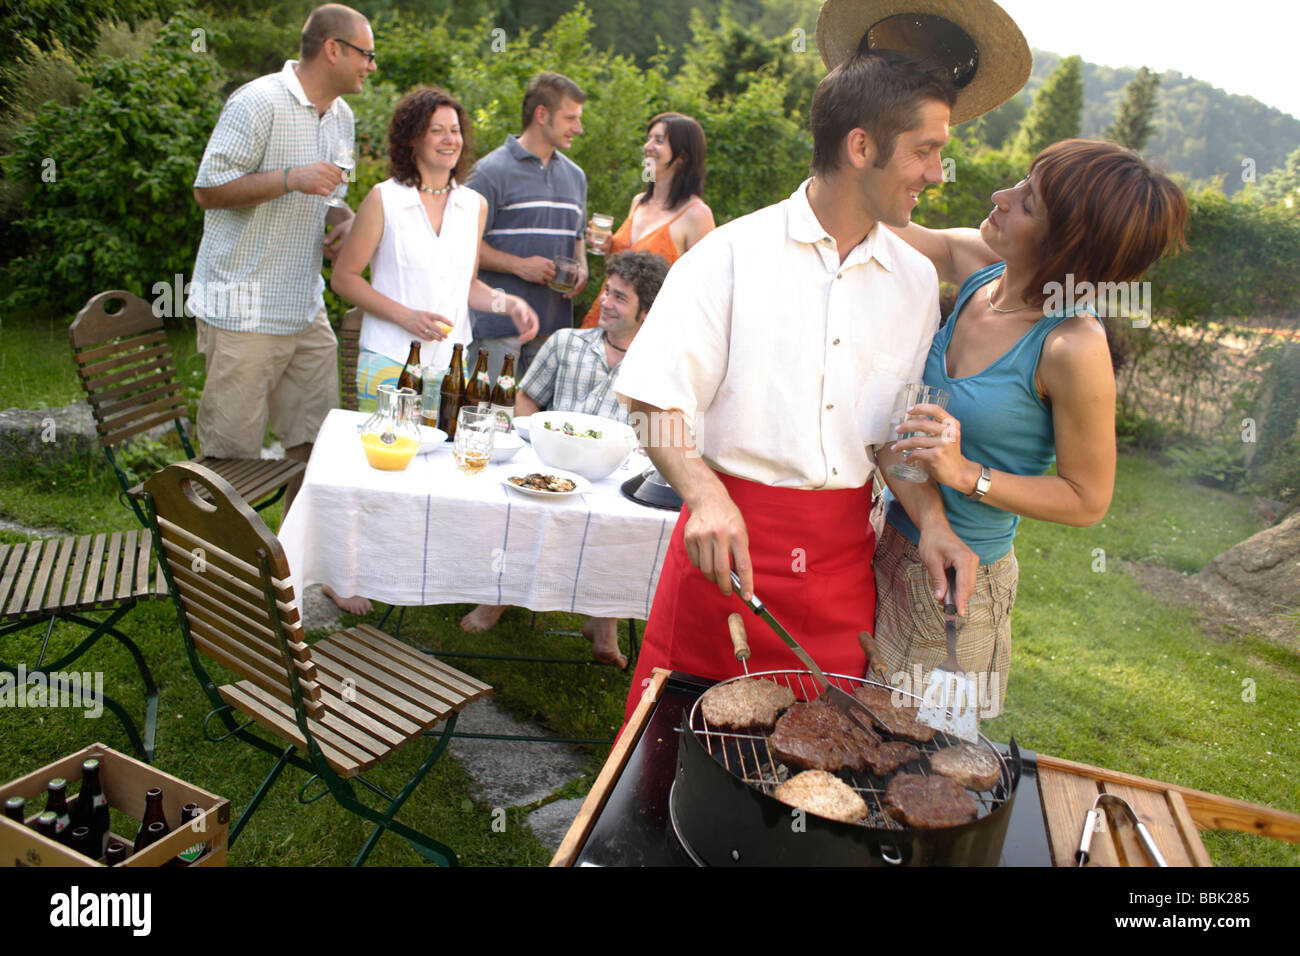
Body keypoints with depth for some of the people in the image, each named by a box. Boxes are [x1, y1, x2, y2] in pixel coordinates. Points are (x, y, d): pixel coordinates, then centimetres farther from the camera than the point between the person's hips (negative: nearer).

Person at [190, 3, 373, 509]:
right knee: (232, 452, -1)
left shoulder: (341, 117, 15)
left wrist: (344, 220, 4)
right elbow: (209, 189, -14)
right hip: (244, 310, -8)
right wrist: (291, 178, -23)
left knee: (317, 442, 8)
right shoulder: (258, 102, -12)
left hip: (306, 309, 8)